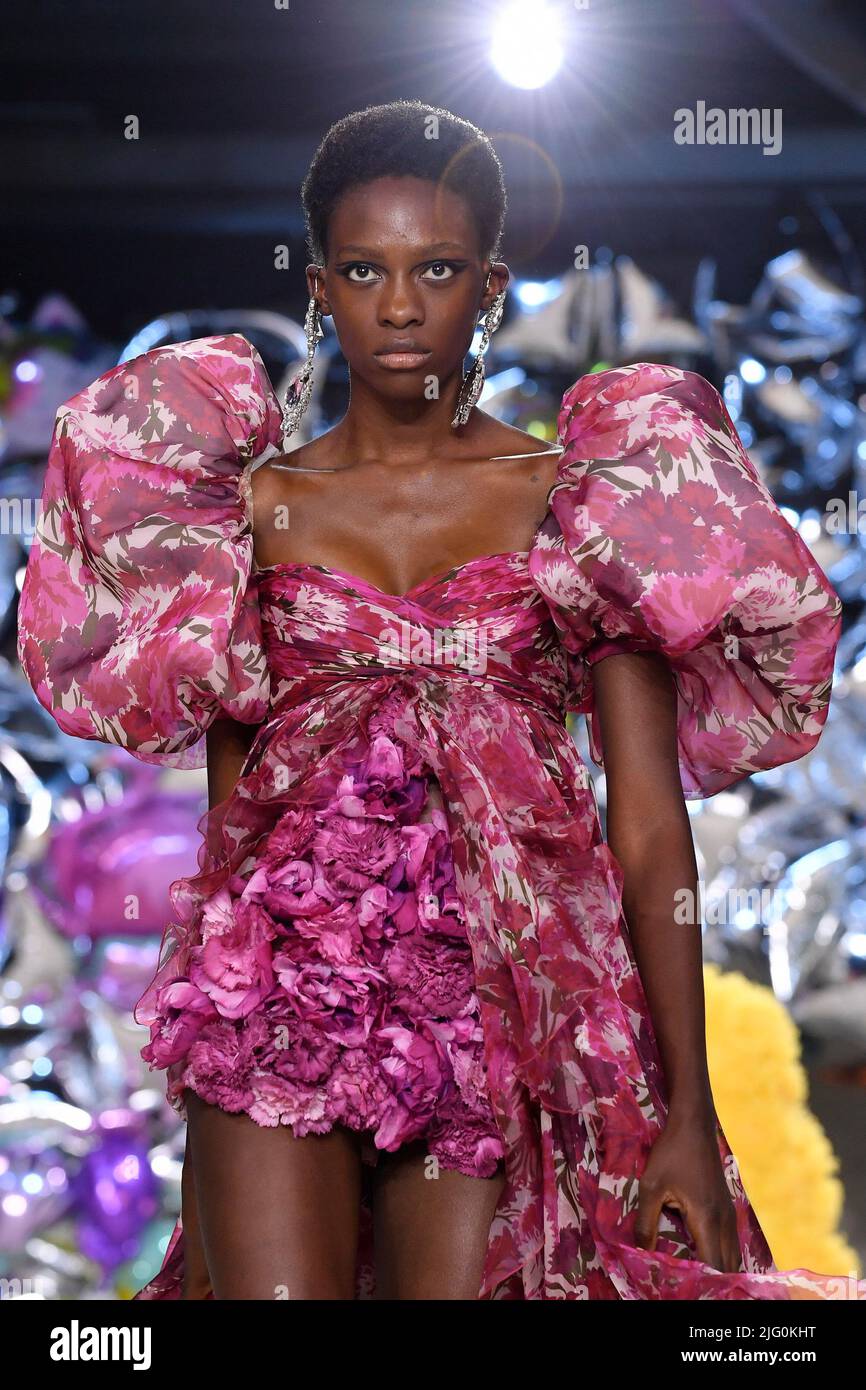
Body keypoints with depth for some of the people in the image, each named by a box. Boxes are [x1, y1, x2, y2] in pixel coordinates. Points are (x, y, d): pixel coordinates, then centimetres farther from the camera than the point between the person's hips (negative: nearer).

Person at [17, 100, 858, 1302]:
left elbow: (649, 822, 1)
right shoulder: (252, 506, 9)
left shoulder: (575, 501, 5)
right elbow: (227, 803, 12)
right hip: (285, 983, 1)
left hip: (511, 994, 0)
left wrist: (688, 1110, -6)